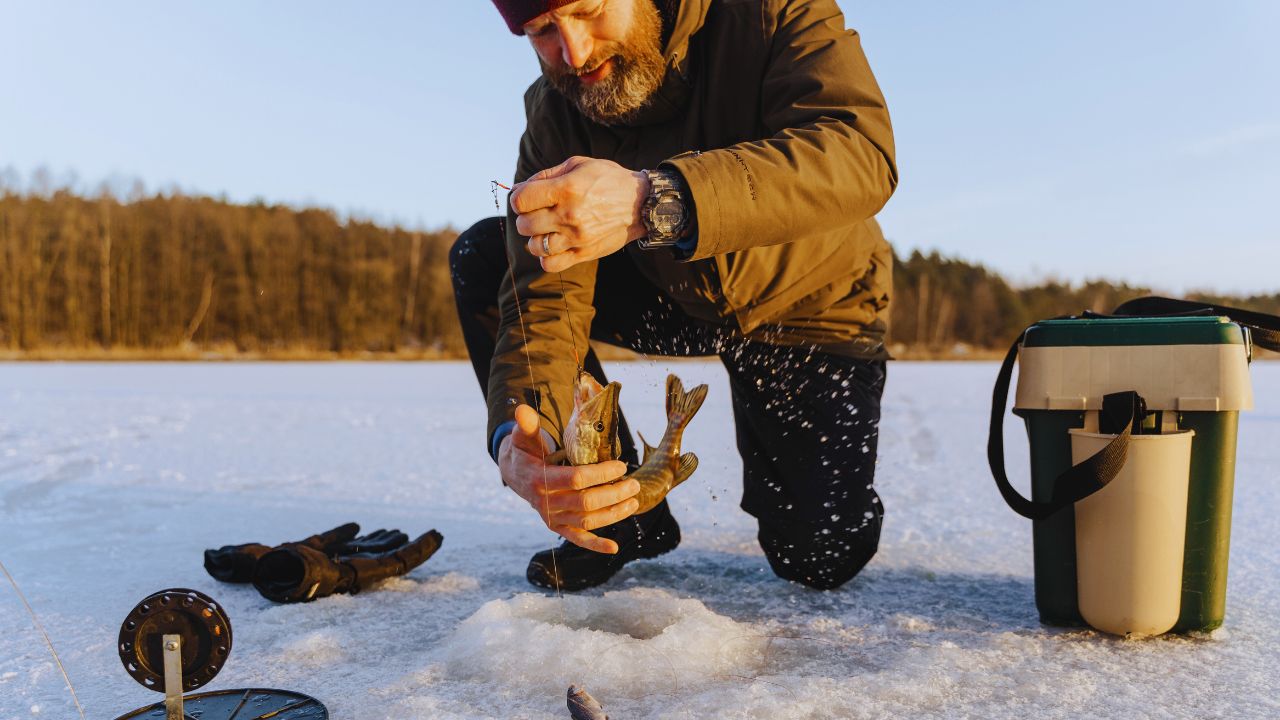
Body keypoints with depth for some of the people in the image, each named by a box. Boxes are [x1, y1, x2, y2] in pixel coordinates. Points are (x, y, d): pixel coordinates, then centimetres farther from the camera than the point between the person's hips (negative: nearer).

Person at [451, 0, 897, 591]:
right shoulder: (555, 114, -14)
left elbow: (861, 154, -42)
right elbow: (546, 294, -23)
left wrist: (655, 200, -54)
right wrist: (520, 432, -43)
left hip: (810, 305, -3)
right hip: (675, 296, 4)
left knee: (821, 557, -16)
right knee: (482, 259, -14)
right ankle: (618, 514, -6)